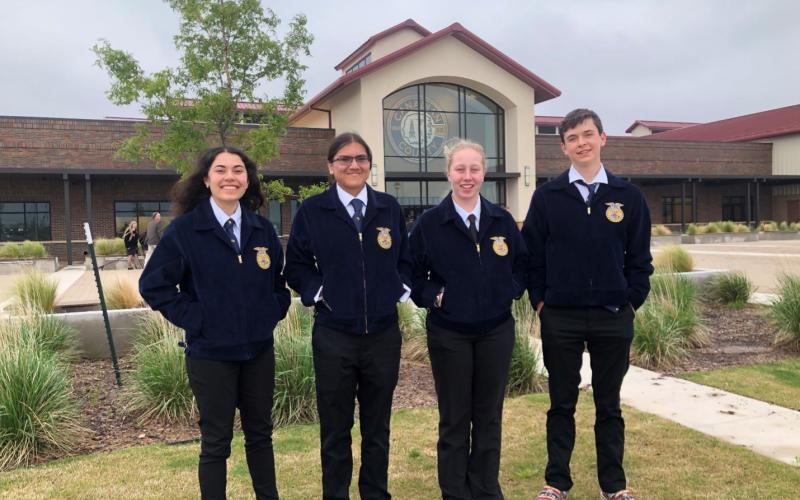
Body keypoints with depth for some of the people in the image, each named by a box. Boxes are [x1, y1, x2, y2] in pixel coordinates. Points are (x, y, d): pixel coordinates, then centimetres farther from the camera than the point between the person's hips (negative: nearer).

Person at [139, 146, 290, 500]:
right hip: (210, 353, -4)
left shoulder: (263, 230, 4)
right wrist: (194, 319, -11)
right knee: (216, 442, 8)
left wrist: (273, 313, 2)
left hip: (259, 349, 4)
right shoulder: (184, 229, -9)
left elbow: (279, 281, 17)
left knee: (260, 433, 17)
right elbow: (153, 285, -6)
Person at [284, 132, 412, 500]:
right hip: (333, 336, -2)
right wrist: (319, 292, -9)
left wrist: (401, 288, 0)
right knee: (335, 430, 10)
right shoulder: (312, 211, -1)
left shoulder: (390, 208, 6)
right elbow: (296, 266, 4)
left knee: (378, 428, 14)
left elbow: (406, 259, 15)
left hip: (383, 334, 2)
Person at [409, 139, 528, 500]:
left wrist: (511, 291, -1)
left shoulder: (503, 221, 4)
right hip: (449, 334, -2)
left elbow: (522, 263, 14)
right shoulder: (429, 223, -4)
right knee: (454, 420, 8)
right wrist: (434, 296, -13)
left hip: (496, 331, 3)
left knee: (489, 418, 12)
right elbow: (413, 274, 2)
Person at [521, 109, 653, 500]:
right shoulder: (547, 196, 0)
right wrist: (540, 302, -2)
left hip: (613, 318, 1)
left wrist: (632, 302, -1)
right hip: (559, 318, 0)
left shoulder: (628, 196, 2)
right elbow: (531, 254, 3)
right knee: (561, 404, 10)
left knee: (609, 405, 12)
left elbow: (639, 258, 5)